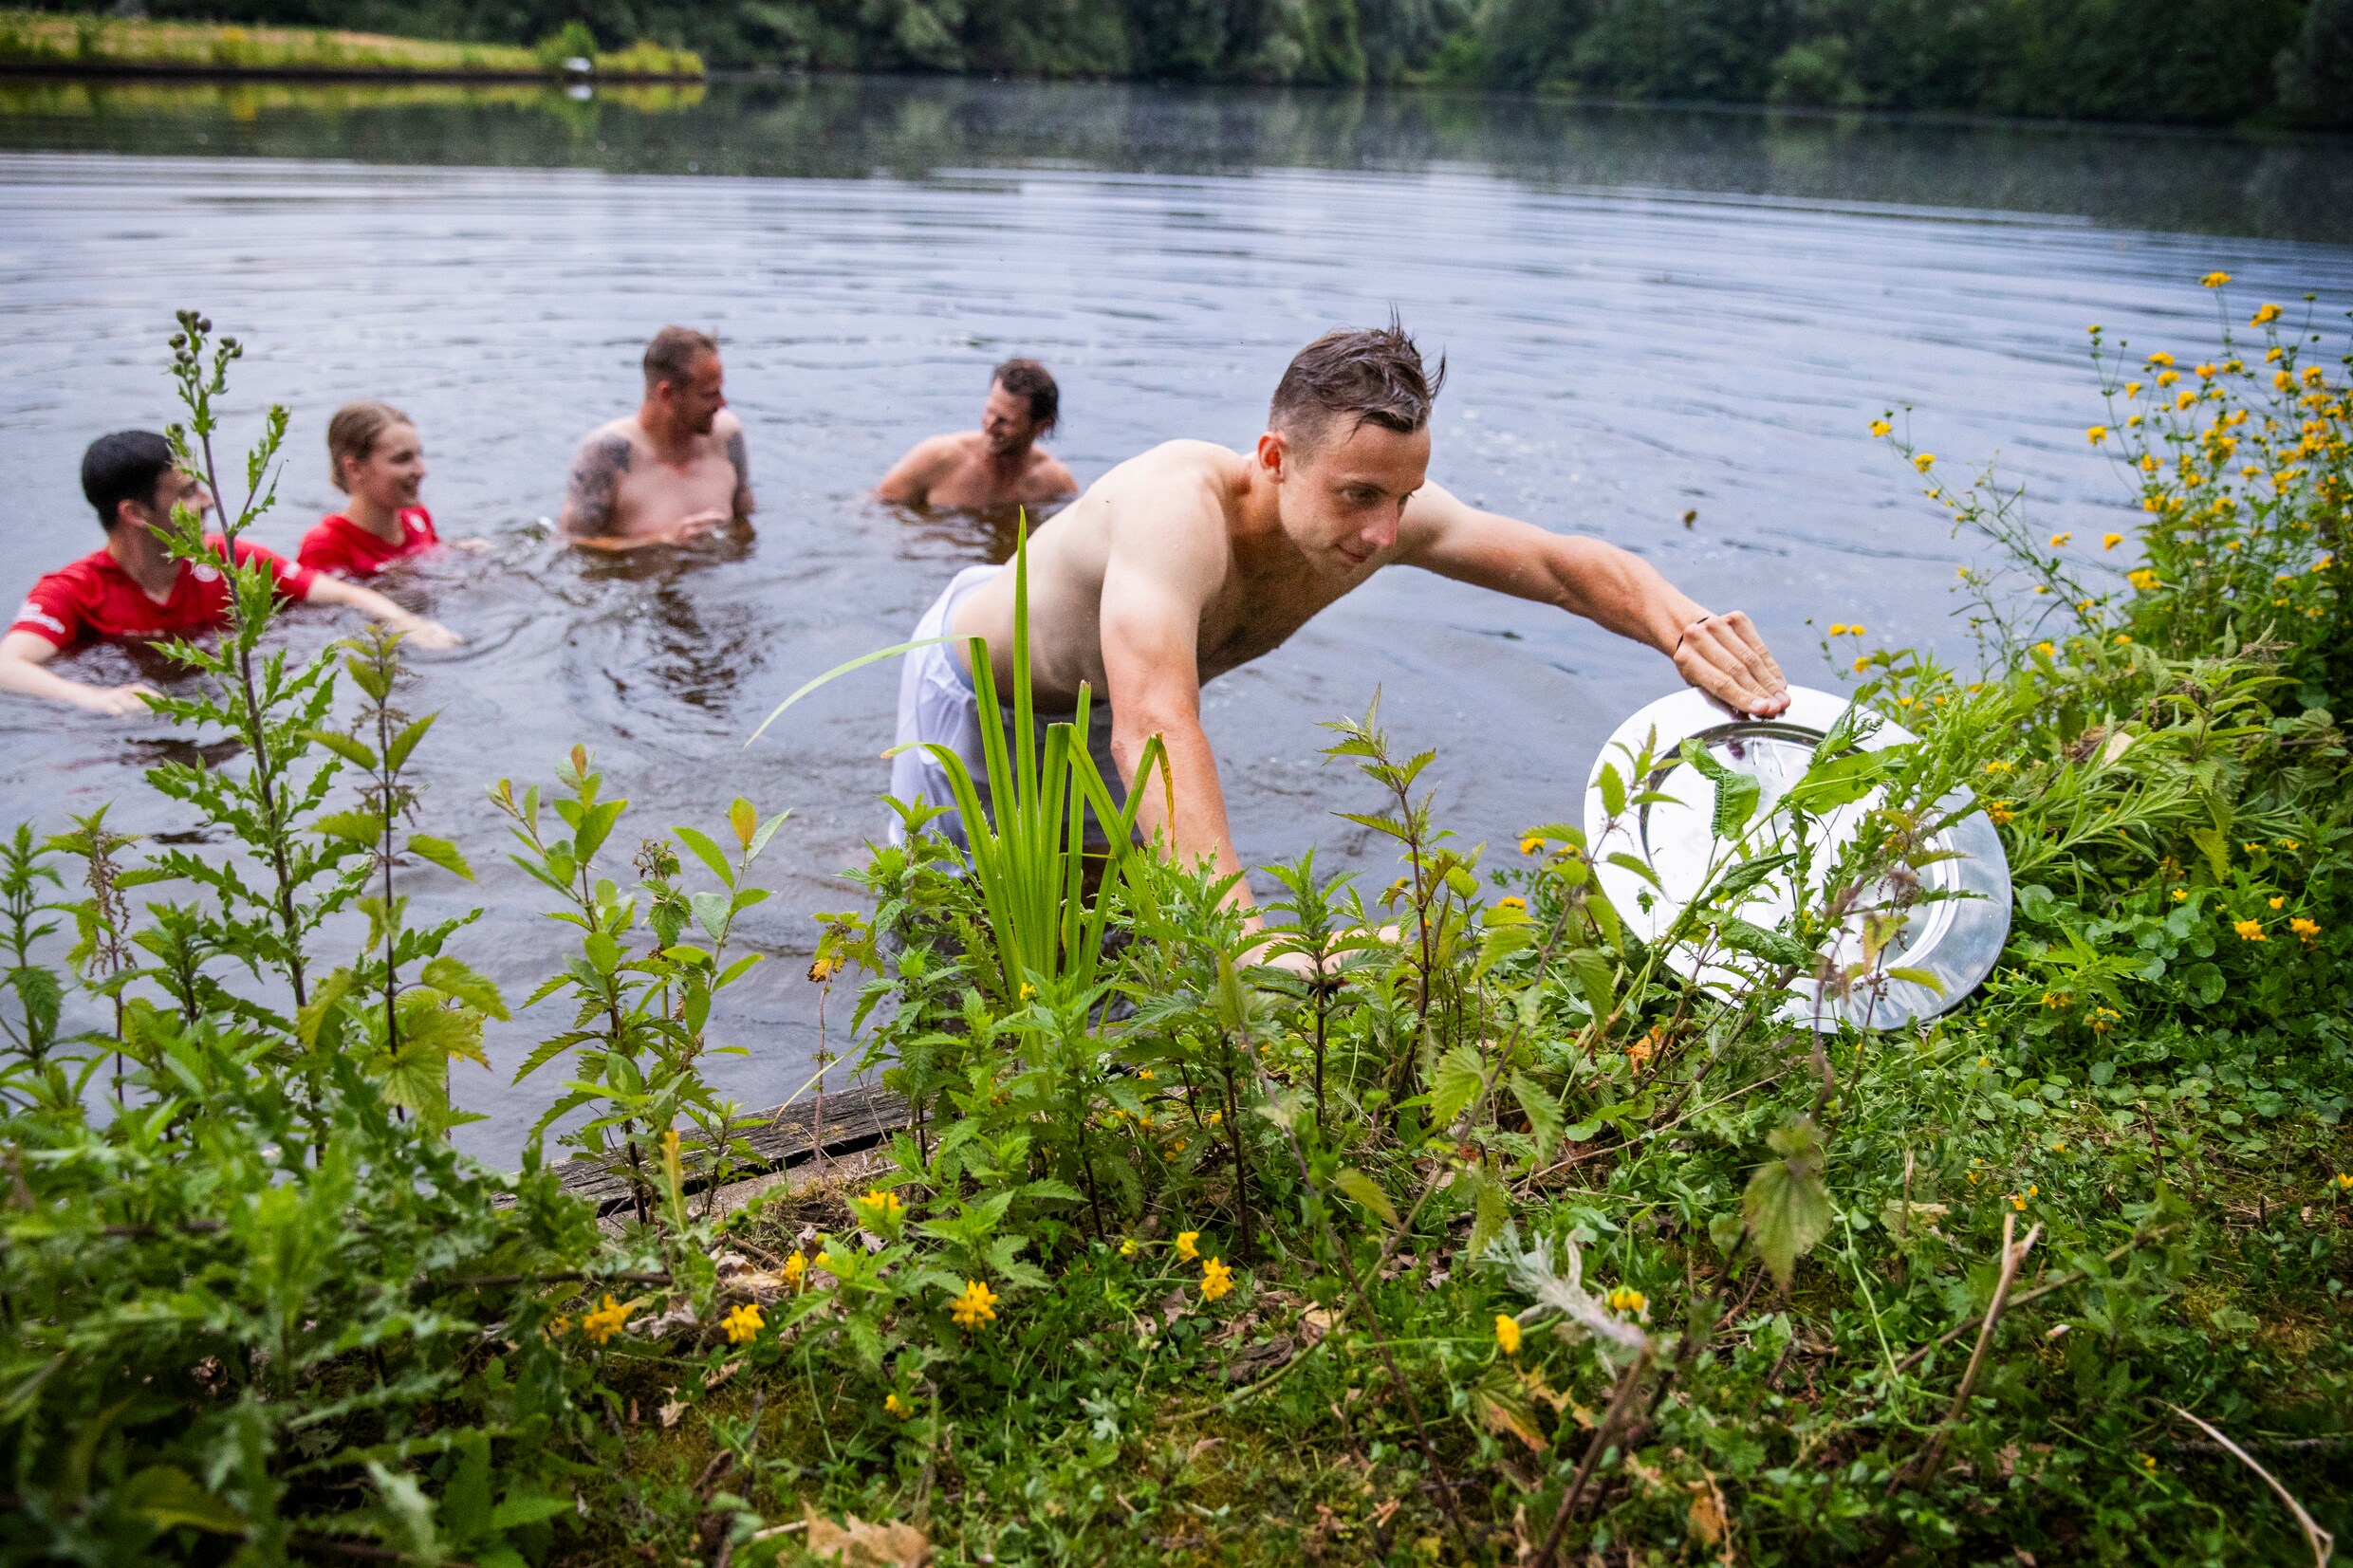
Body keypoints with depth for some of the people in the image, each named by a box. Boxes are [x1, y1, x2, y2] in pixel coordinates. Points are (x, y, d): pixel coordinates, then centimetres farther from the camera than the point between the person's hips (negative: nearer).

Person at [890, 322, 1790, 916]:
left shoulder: (1377, 510, -28)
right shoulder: (1182, 509, -49)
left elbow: (1567, 565, -23)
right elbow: (1154, 731, -63)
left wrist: (1681, 626, -45)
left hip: (1101, 708, 6)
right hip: (978, 686, -5)